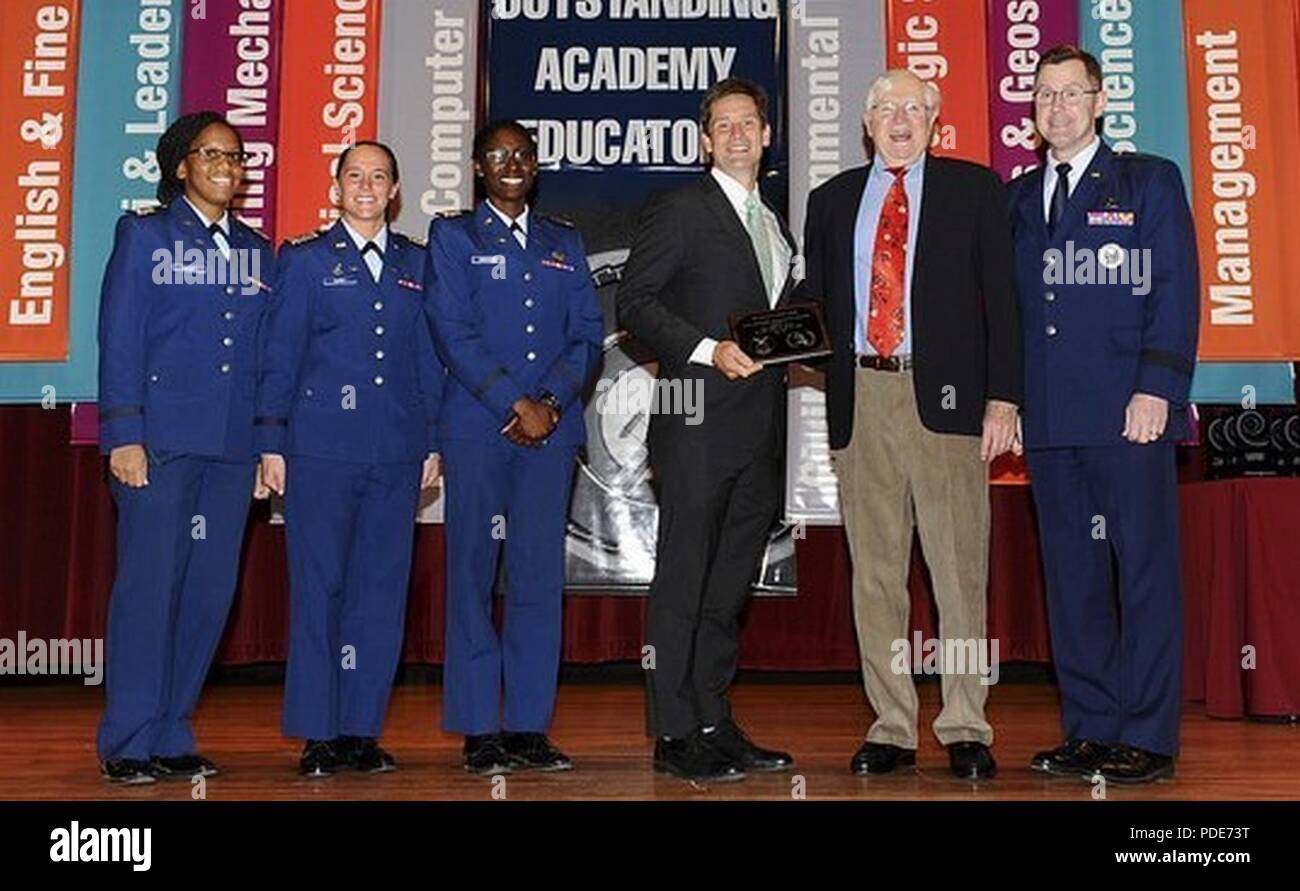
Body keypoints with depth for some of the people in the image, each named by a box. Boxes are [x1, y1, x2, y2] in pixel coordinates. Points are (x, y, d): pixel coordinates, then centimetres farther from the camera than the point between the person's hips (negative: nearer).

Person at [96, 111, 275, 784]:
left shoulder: (258, 251, 17)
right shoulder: (144, 235, 6)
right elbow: (119, 340, -1)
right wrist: (124, 435, -10)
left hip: (233, 447, 5)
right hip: (161, 439, -4)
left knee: (210, 590, 4)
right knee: (149, 586, -5)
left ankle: (171, 736, 16)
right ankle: (128, 745, 5)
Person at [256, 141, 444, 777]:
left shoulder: (417, 265, 14)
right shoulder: (305, 260, 8)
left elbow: (429, 359, 14)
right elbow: (278, 358, 4)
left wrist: (433, 442, 8)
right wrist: (271, 443, -2)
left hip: (397, 452, 3)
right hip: (322, 448, -2)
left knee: (381, 590, 4)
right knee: (318, 588, 0)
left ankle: (362, 730, 13)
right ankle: (317, 735, 8)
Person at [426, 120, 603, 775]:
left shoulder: (564, 243, 19)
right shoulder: (453, 235, 9)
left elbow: (588, 333, 10)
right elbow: (453, 332, -4)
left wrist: (551, 401, -7)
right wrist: (514, 404, -11)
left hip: (553, 426, 3)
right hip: (477, 427, -3)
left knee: (540, 574, 3)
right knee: (473, 573, -2)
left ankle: (529, 726, 10)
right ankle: (478, 731, 5)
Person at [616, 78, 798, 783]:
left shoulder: (776, 226, 23)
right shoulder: (678, 210, 0)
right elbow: (635, 302, -9)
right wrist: (708, 350, -18)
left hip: (760, 428, 7)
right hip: (699, 424, -7)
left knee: (730, 586, 11)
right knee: (683, 581, -4)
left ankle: (713, 725, 20)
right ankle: (675, 737, 3)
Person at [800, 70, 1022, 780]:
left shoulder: (974, 189, 9)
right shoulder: (830, 200, 17)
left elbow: (1001, 296, 4)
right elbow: (815, 304, 16)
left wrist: (1002, 397, -6)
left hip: (945, 399, -2)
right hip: (859, 399, 3)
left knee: (958, 569, -1)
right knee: (874, 573, 5)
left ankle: (965, 729, 8)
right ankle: (890, 729, 14)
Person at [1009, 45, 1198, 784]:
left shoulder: (1150, 181, 6)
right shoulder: (1018, 196, 18)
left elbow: (1176, 290, -2)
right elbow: (1008, 302, 15)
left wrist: (1157, 389, -13)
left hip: (1128, 413, -4)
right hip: (1049, 418, 4)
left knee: (1146, 570, -1)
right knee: (1072, 575, 7)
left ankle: (1149, 737, 6)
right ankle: (1091, 729, 16)